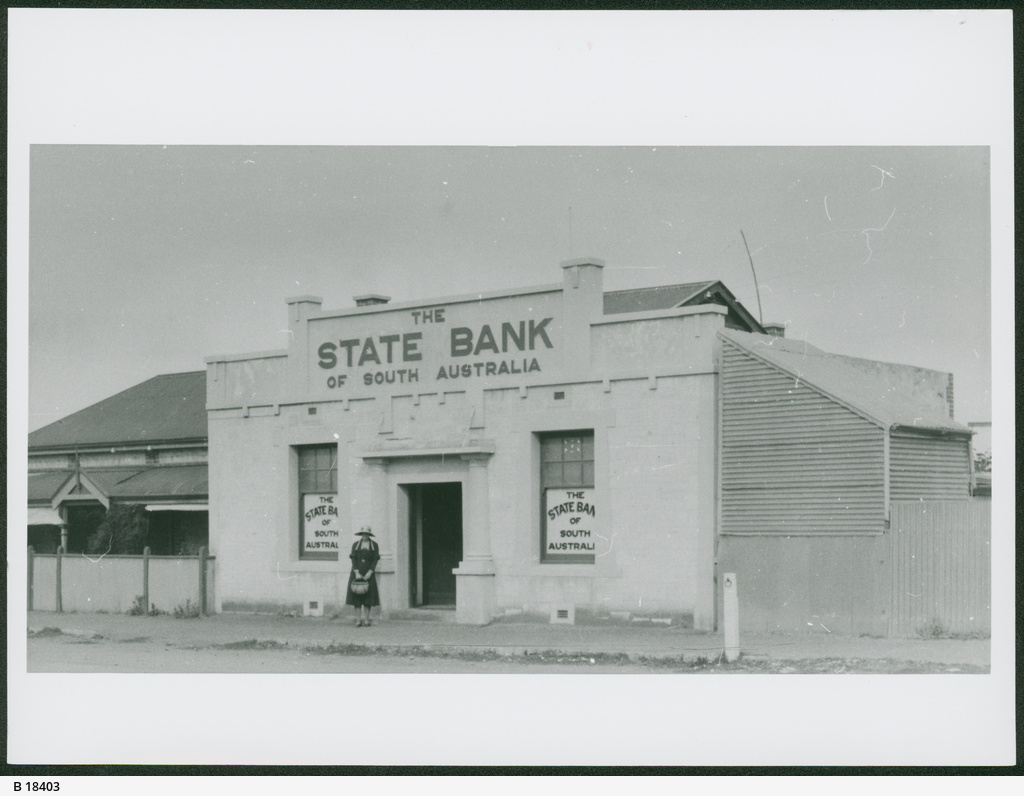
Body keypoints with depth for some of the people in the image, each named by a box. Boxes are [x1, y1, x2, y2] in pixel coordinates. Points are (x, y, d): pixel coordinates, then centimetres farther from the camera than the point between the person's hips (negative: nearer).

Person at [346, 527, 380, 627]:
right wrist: (356, 572, -12)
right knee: (356, 595, -3)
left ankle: (366, 619, -1)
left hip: (368, 573, -1)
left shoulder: (374, 545, 4)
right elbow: (353, 559, -1)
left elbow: (375, 560, 0)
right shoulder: (355, 544, 5)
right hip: (357, 572, 1)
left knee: (368, 595, -4)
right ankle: (360, 618, 1)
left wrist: (370, 572, -12)